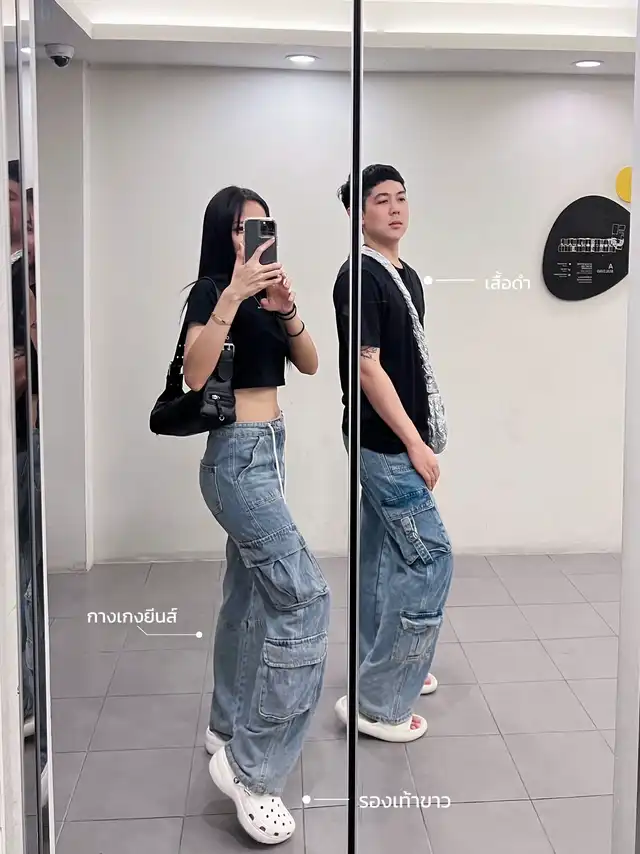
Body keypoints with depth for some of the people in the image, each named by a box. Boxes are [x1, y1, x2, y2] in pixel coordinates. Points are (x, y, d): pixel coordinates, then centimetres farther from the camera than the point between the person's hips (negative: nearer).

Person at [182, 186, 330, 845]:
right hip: (238, 455, -9)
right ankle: (250, 766, -10)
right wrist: (230, 296, -29)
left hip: (268, 450, 9)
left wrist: (286, 309, -11)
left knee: (249, 595, 14)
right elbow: (194, 376, -24)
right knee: (303, 595, -17)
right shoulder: (210, 291, -9)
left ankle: (226, 727, 28)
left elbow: (310, 364, 6)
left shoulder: (263, 294, 15)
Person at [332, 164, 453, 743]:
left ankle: (380, 669, 31)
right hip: (386, 443, -9)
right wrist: (415, 444, -18)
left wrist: (417, 435, 16)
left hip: (389, 442, 9)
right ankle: (379, 704, 2)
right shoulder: (359, 277, -16)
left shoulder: (406, 276, 12)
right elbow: (368, 367, -20)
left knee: (384, 556, 17)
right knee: (430, 559, -7)